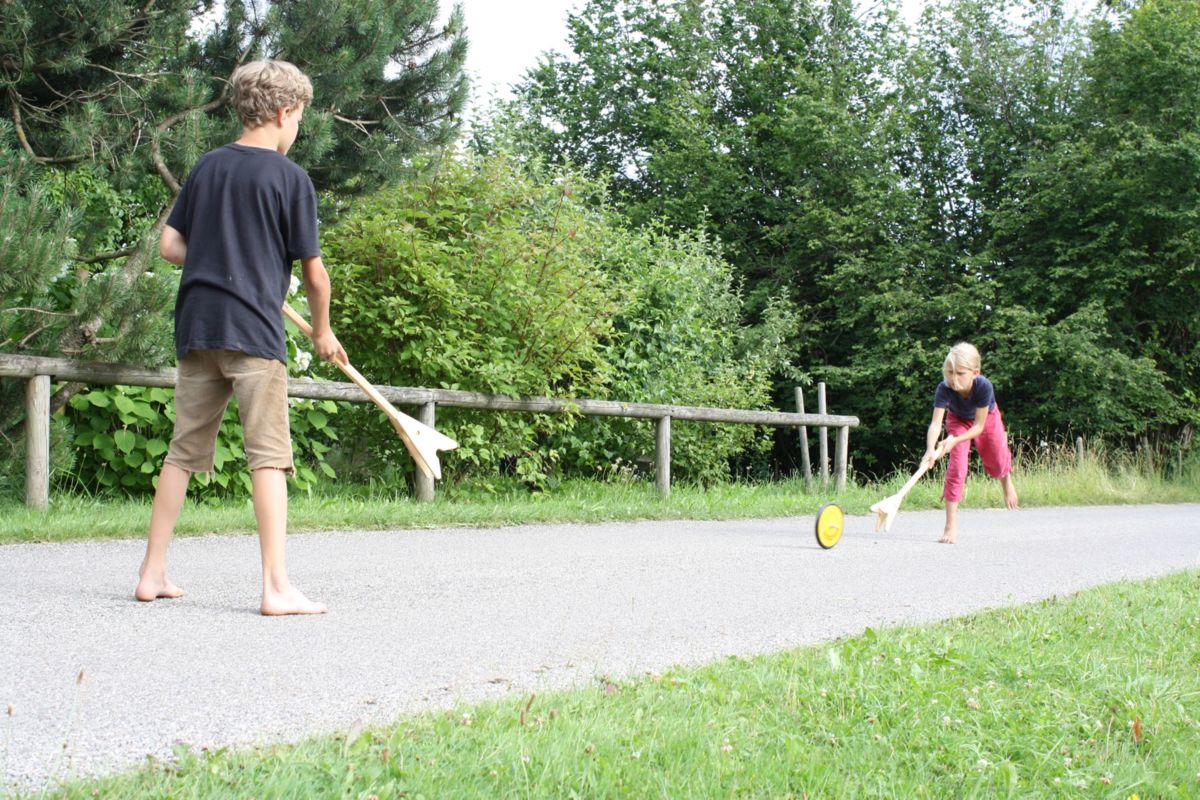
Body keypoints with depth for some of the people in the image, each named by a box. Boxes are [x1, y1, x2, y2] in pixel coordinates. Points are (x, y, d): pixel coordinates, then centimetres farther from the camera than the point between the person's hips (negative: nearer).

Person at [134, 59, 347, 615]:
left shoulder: (207, 166, 13)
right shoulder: (290, 177, -3)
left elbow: (169, 245, 12)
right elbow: (313, 273, -2)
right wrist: (323, 331, 13)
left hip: (196, 326, 6)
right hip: (254, 330, -6)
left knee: (184, 451, 13)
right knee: (269, 456, -5)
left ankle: (153, 573, 17)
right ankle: (276, 586, -8)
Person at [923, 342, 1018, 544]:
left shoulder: (984, 386, -41)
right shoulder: (944, 389, -39)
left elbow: (979, 426, -34)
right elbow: (936, 422, -45)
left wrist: (954, 440, -48)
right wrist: (931, 449, -63)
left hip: (986, 417, 0)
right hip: (958, 420, 0)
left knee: (997, 463, 11)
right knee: (956, 464, -16)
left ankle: (1007, 481, 53)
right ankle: (951, 526, -13)